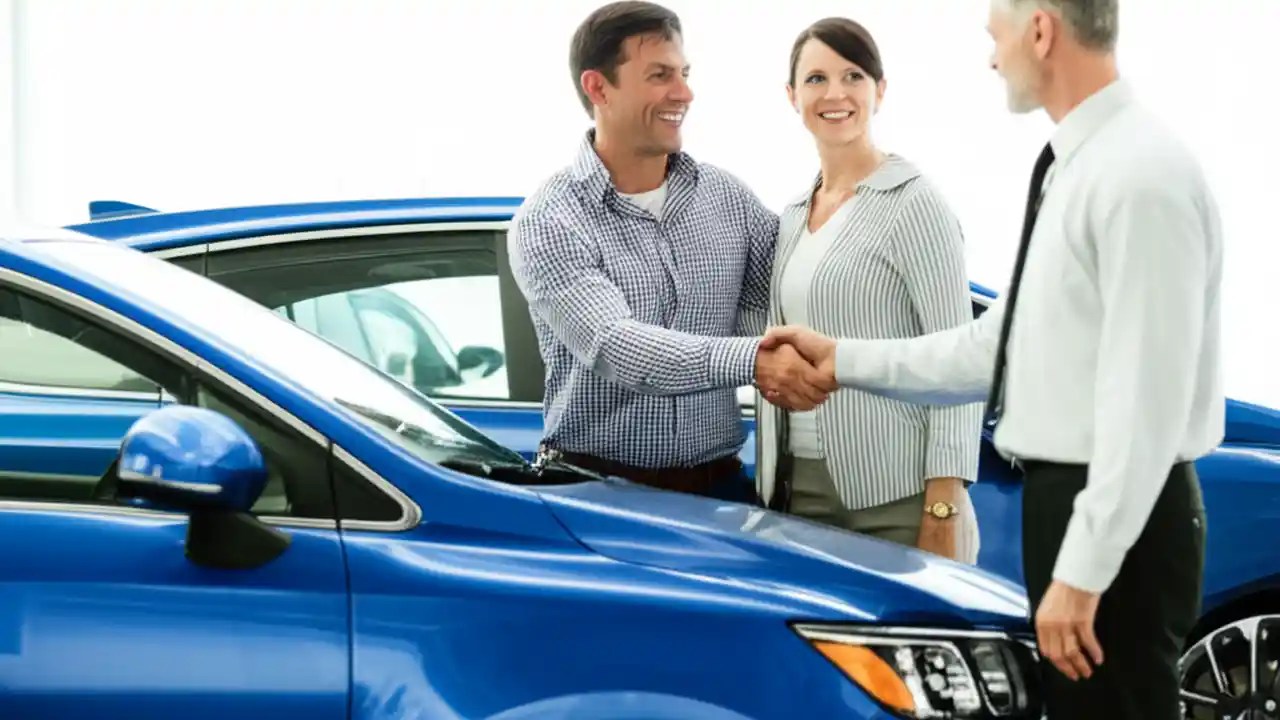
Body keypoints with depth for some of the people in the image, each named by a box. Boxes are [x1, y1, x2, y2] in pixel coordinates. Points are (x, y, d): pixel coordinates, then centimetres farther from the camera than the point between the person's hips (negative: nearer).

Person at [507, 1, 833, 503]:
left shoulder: (726, 198, 6)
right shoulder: (548, 223, -10)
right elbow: (613, 347, -24)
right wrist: (751, 360, -36)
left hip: (717, 485, 4)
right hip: (597, 489, -4)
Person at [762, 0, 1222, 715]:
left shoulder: (1142, 175, -19)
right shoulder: (1071, 169, 12)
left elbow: (1146, 394, -22)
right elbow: (999, 344, 15)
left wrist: (1083, 570, -22)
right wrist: (845, 358, 13)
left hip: (1118, 516, -10)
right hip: (1067, 496, 10)